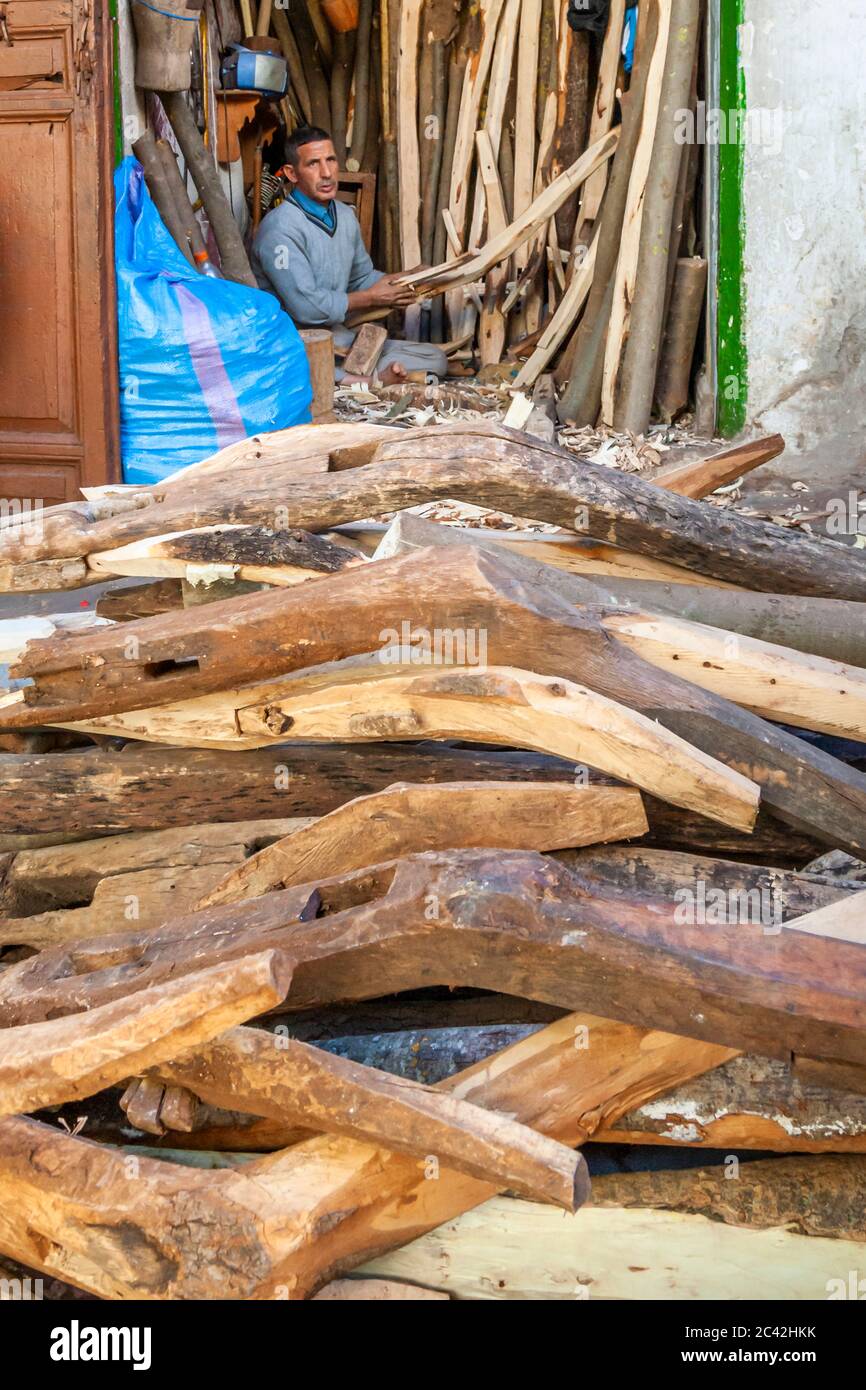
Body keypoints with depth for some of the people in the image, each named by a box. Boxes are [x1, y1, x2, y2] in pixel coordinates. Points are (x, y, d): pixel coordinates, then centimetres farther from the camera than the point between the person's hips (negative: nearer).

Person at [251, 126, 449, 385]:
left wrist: (393, 284, 2)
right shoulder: (281, 228, -16)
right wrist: (371, 298, -9)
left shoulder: (345, 215, 12)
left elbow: (362, 276, 26)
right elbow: (305, 307, -22)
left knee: (434, 358, -3)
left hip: (339, 335, 9)